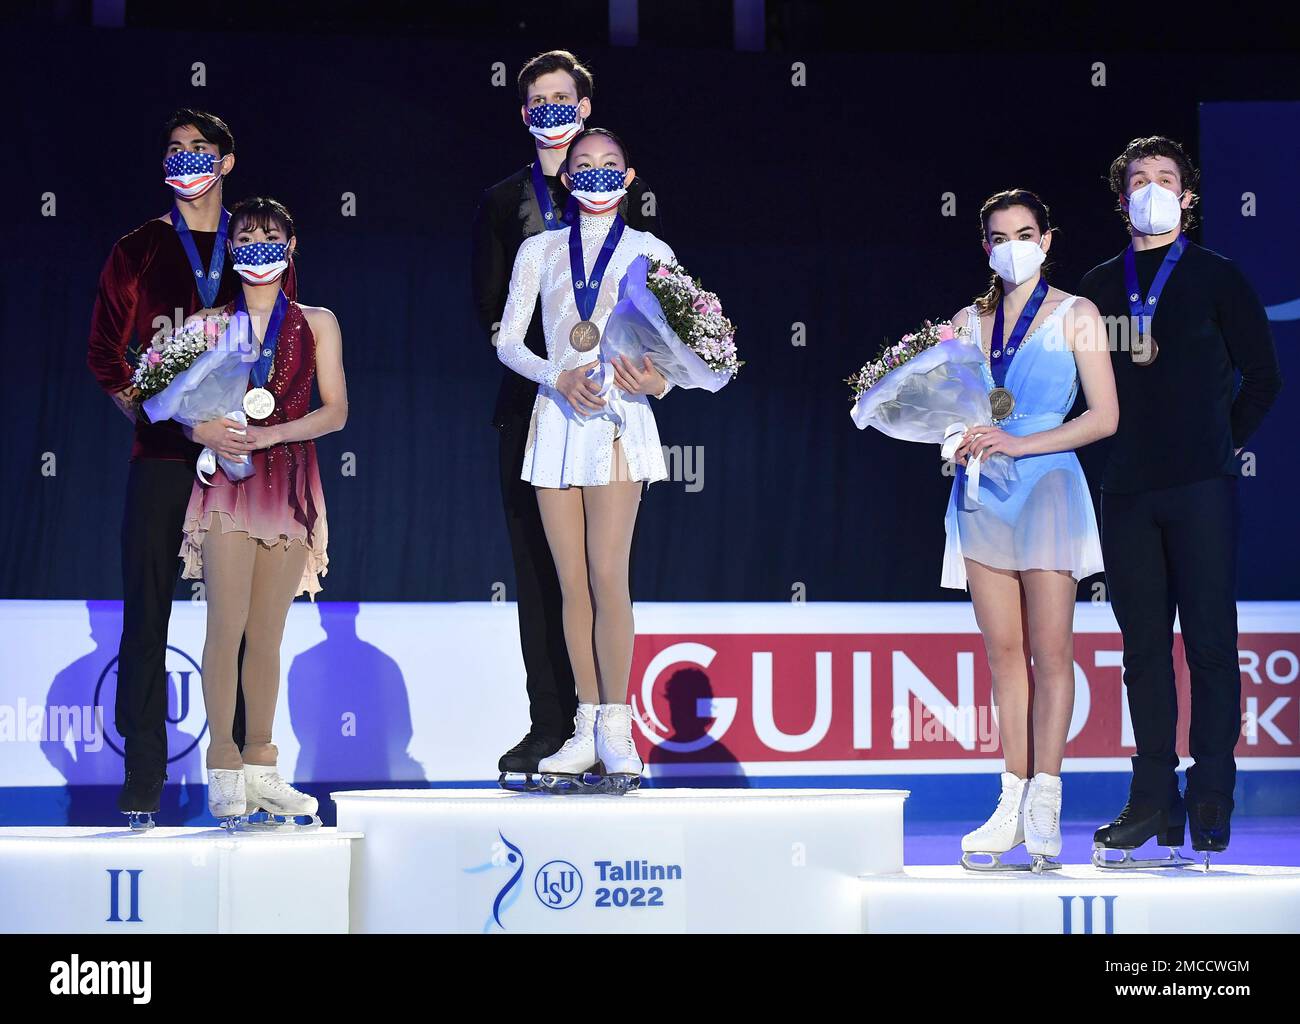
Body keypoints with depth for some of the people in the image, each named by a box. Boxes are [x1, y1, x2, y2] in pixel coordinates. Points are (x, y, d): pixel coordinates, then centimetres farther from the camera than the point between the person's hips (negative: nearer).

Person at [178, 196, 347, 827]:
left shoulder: (317, 324, 10)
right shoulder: (210, 324, 8)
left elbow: (335, 411, 2)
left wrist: (268, 434, -11)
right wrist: (207, 430, -16)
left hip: (290, 484, 2)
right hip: (228, 484, -1)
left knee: (268, 634, 4)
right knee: (228, 626, -11)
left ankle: (260, 767, 10)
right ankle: (224, 770, -7)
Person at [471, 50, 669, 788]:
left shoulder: (629, 193, 10)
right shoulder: (504, 202, 15)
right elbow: (493, 306, 5)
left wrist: (651, 361, -16)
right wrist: (557, 365, -11)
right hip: (533, 402, 2)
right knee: (539, 569, 1)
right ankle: (550, 726, 4)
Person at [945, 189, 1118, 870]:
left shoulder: (1075, 316, 3)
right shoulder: (968, 321, 14)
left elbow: (1105, 416, -3)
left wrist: (1021, 443, -13)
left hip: (1047, 484, -4)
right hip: (981, 494, 4)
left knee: (1049, 649, -7)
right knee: (1003, 652, 2)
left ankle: (1043, 801, -7)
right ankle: (1013, 800, 3)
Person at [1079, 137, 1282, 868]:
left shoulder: (1217, 278, 5)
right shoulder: (1101, 286, 14)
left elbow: (1263, 376, 7)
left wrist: (1219, 446, 6)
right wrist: (1121, 452, 8)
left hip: (1200, 487, -3)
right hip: (1127, 490, 3)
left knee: (1210, 643, -5)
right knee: (1145, 646, 4)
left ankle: (1211, 807, -1)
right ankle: (1154, 802, 8)